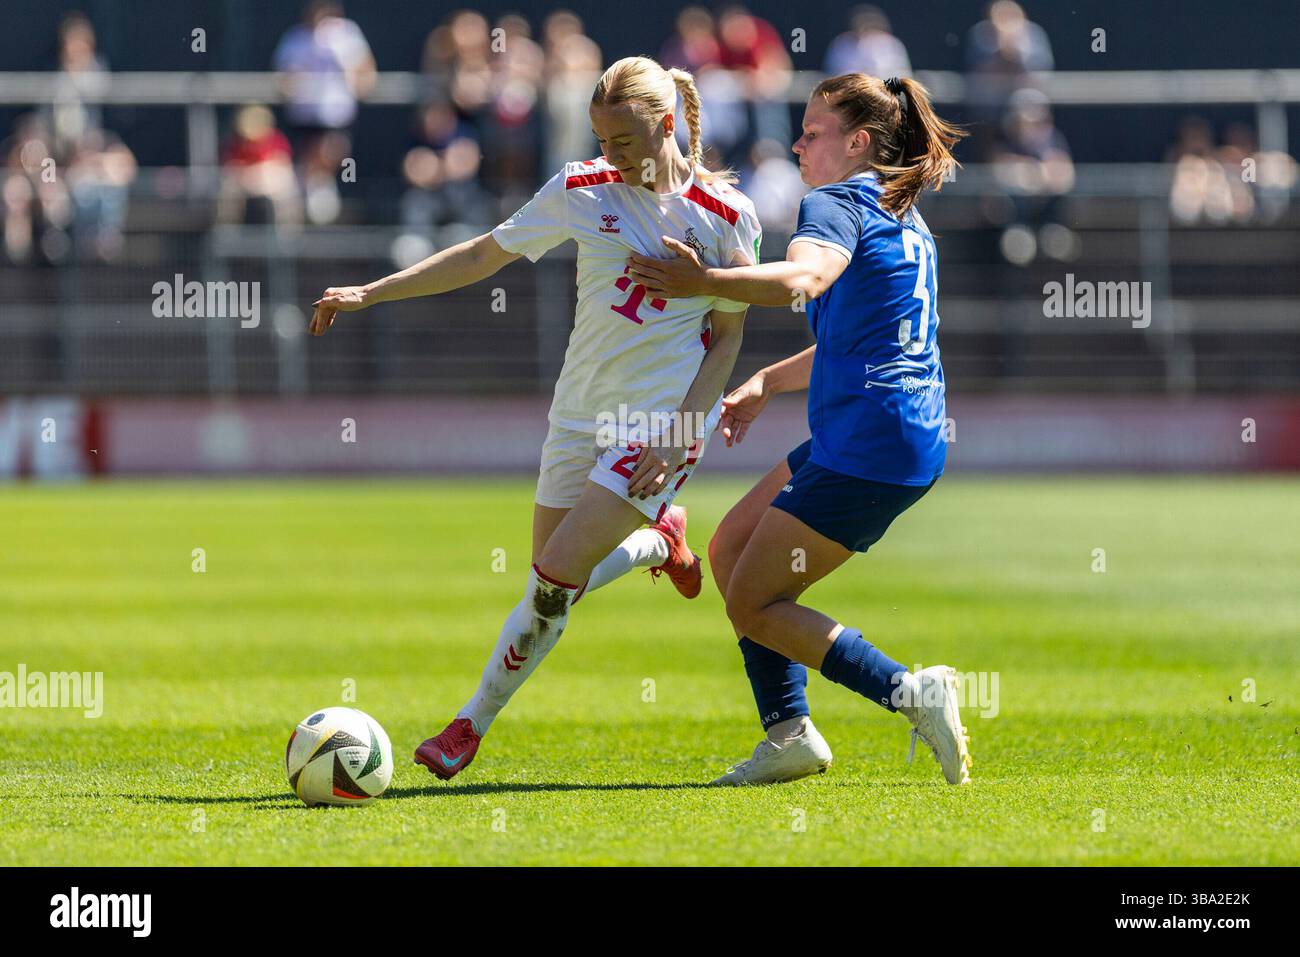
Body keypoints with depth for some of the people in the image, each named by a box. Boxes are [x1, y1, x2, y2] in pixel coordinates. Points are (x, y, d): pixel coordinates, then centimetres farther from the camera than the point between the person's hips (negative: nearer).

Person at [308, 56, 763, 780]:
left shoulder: (727, 215, -8)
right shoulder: (581, 190, 0)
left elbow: (728, 336, -3)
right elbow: (483, 255, 9)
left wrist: (679, 438, -13)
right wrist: (368, 293, 5)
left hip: (663, 420, -5)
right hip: (582, 410, 5)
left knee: (558, 576, -15)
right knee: (553, 581, 9)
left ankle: (472, 725, -1)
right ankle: (658, 540, 40)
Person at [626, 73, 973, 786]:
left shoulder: (839, 203, -10)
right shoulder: (904, 219, 20)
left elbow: (802, 278, -34)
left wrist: (704, 283, -44)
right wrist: (764, 385, 30)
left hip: (868, 447, -10)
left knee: (753, 604, -3)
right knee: (731, 547, 15)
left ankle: (911, 694, -8)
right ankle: (790, 733, 10)